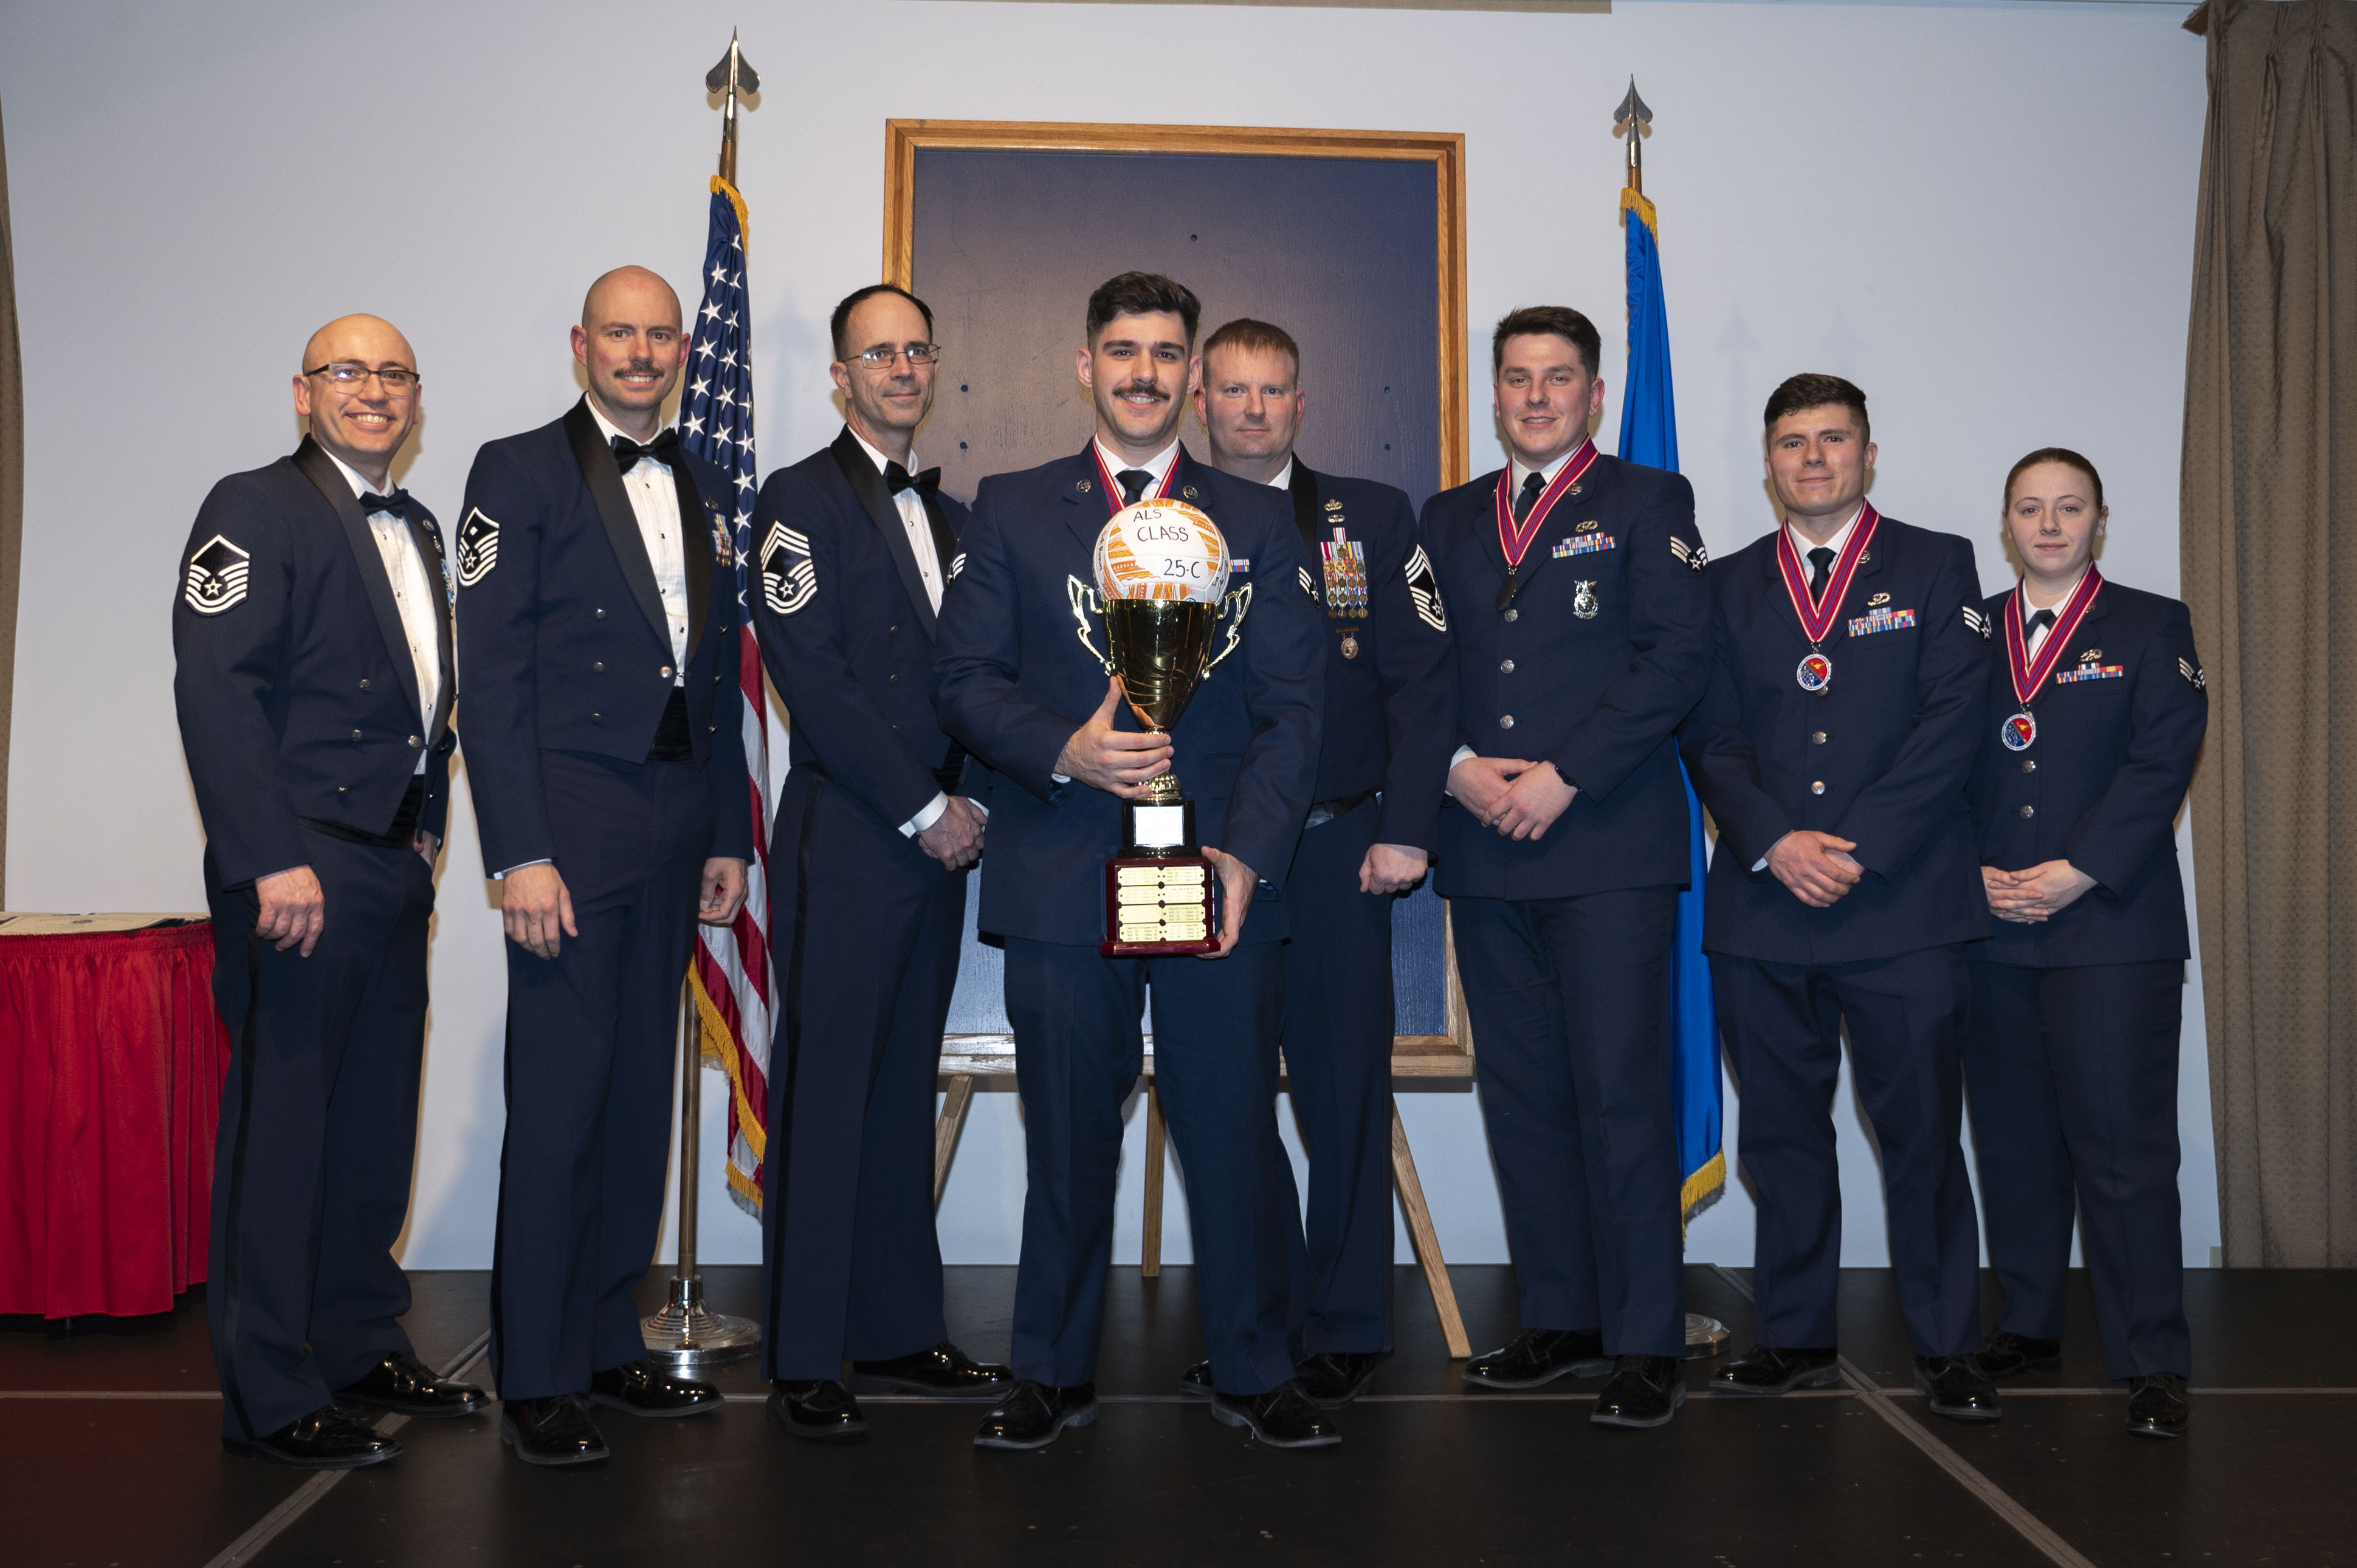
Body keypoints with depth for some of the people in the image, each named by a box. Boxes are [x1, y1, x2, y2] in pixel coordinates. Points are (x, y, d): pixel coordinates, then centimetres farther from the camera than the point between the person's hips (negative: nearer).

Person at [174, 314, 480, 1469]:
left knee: (377, 1115, 14)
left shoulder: (416, 530, 17)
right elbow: (215, 691, -16)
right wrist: (275, 861, -22)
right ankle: (270, 1395, 8)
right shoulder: (256, 509, -6)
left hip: (395, 865, 8)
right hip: (299, 869, -8)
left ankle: (362, 1345, 27)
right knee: (280, 1121, -2)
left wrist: (428, 824, 12)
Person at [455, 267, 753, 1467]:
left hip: (677, 823, 6)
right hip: (572, 816, -5)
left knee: (641, 1091, 11)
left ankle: (608, 1342, 23)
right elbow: (490, 674, -8)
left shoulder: (707, 490, 16)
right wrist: (520, 854, -15)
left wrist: (729, 838, 12)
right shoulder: (519, 471, -1)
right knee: (558, 1097, -3)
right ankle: (537, 1378, 8)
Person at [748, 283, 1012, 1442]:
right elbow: (814, 680, -12)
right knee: (824, 1094, -3)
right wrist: (924, 811, -12)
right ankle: (802, 1360, 6)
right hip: (844, 839, -6)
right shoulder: (801, 500, -3)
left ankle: (897, 1333, 20)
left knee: (905, 1092, 11)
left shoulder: (949, 515, 19)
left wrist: (966, 805, 2)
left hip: (936, 839, 7)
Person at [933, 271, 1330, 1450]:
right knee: (1066, 1141, 7)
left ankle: (1253, 1372, 20)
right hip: (1061, 878, 0)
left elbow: (1291, 708, 4)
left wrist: (1247, 852, -9)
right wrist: (1064, 749, -13)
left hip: (1218, 878, 0)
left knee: (1235, 1136, 3)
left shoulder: (1257, 523, 11)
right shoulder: (1012, 509, 11)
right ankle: (1054, 1374, 22)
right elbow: (964, 677, 5)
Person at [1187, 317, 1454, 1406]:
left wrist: (1406, 830, -7)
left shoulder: (1373, 519, 7)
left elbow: (1423, 678, 2)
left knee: (1345, 1098, 3)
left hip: (1334, 853, -1)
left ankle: (1343, 1331, 16)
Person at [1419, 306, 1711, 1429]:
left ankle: (1645, 1343, 3)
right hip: (1485, 845, 5)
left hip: (1609, 843, -4)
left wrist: (1564, 775, -13)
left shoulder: (1645, 503, 5)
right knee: (1520, 1094, 8)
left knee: (1622, 1093, -5)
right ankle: (1559, 1320, 19)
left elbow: (1678, 656, -6)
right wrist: (1459, 767, -5)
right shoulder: (1448, 520, 19)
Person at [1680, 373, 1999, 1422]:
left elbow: (1950, 721, -3)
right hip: (1761, 906, 2)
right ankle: (1796, 1339, 18)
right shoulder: (1728, 585, 14)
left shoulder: (1937, 567, 8)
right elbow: (1710, 734, 6)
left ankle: (1947, 1350, 12)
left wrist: (1859, 847, -12)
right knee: (1781, 1133, 7)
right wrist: (1775, 844, -10)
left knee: (1921, 1130, 0)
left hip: (1904, 904, -2)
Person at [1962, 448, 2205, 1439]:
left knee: (2123, 1148, -5)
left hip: (2111, 925, -3)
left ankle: (2151, 1362, 2)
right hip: (1987, 927, 3)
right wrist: (1974, 874, -7)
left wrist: (2079, 872, -14)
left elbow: (2160, 765, -4)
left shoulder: (2152, 629, 7)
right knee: (2013, 1141, 8)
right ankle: (2028, 1326, 21)